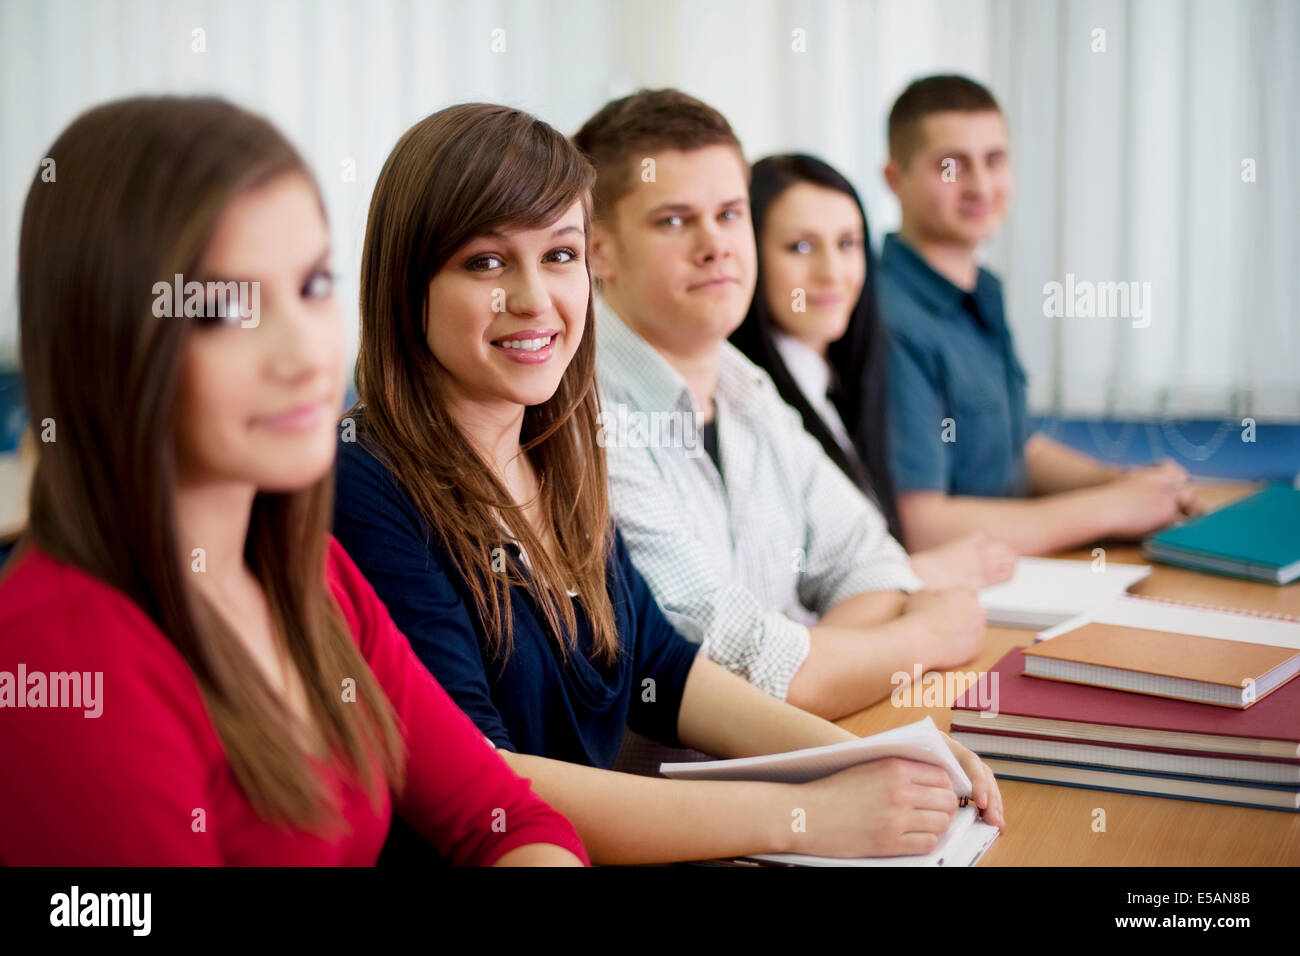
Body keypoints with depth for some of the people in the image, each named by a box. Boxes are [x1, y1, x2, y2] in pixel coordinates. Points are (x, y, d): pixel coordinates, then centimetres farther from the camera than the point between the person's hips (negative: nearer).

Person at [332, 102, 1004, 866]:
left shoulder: (557, 456, 7)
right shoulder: (363, 488, -16)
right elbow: (472, 785, -22)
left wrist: (862, 758, -4)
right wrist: (802, 816, -23)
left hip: (598, 840, 6)